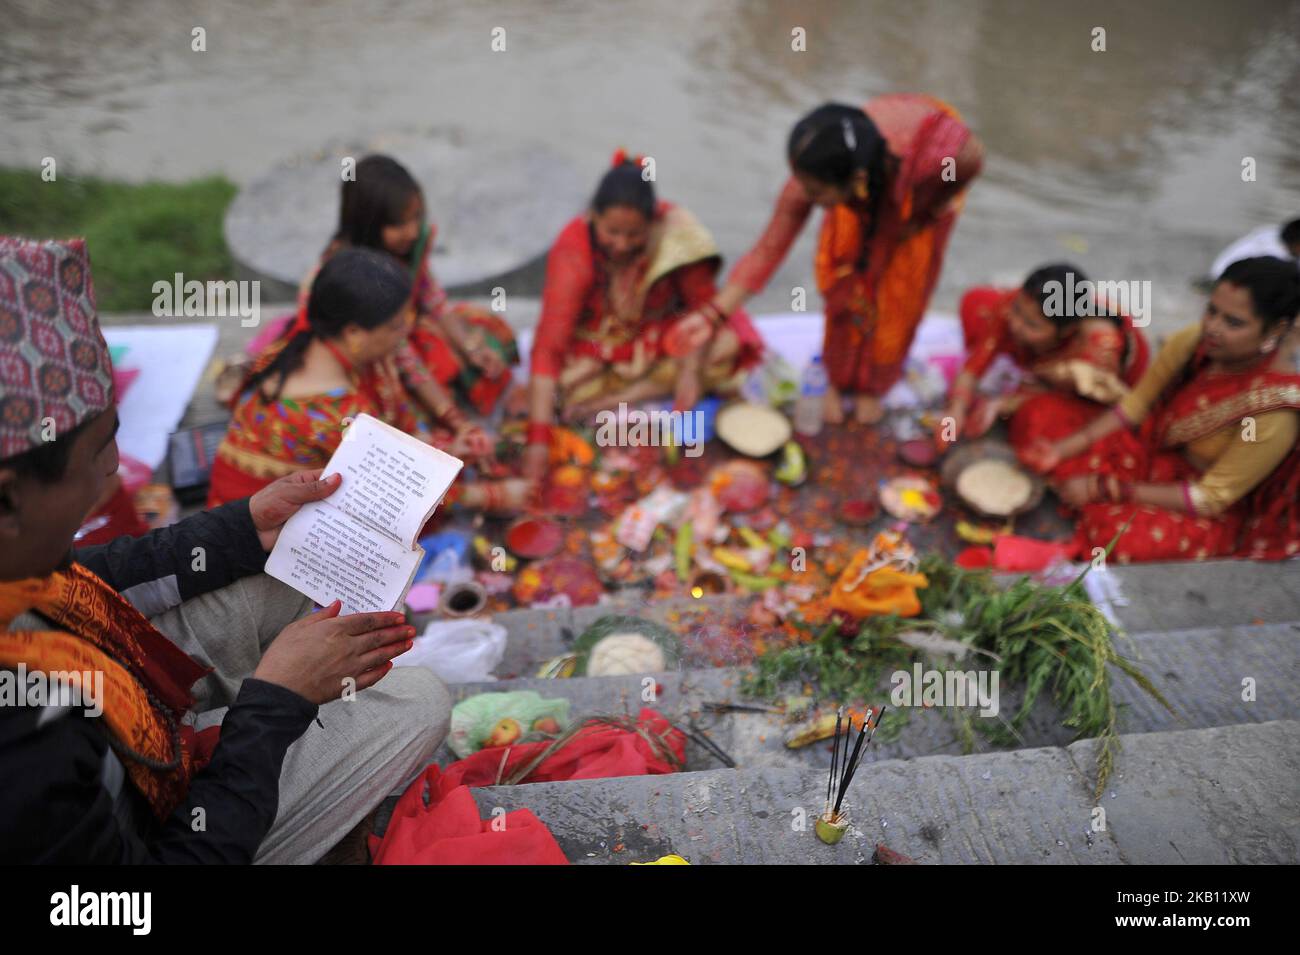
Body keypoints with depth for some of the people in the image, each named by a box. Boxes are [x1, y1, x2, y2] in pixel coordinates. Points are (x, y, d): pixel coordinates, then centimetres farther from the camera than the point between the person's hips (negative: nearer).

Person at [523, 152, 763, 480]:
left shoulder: (676, 232, -25)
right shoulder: (573, 252, -30)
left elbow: (704, 302, -17)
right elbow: (549, 345, -35)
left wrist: (691, 368, -35)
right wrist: (538, 441, -43)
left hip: (661, 335, 2)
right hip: (597, 342, -2)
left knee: (731, 342, -25)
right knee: (568, 386, -31)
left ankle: (621, 398, -17)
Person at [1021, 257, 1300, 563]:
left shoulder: (1274, 414, -32)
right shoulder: (1192, 342, -19)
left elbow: (1211, 497, -24)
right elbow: (1137, 404, -6)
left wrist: (1107, 489, -24)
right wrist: (1063, 449, -18)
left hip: (1208, 513, -5)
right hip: (1159, 450, 6)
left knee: (1122, 541, -34)